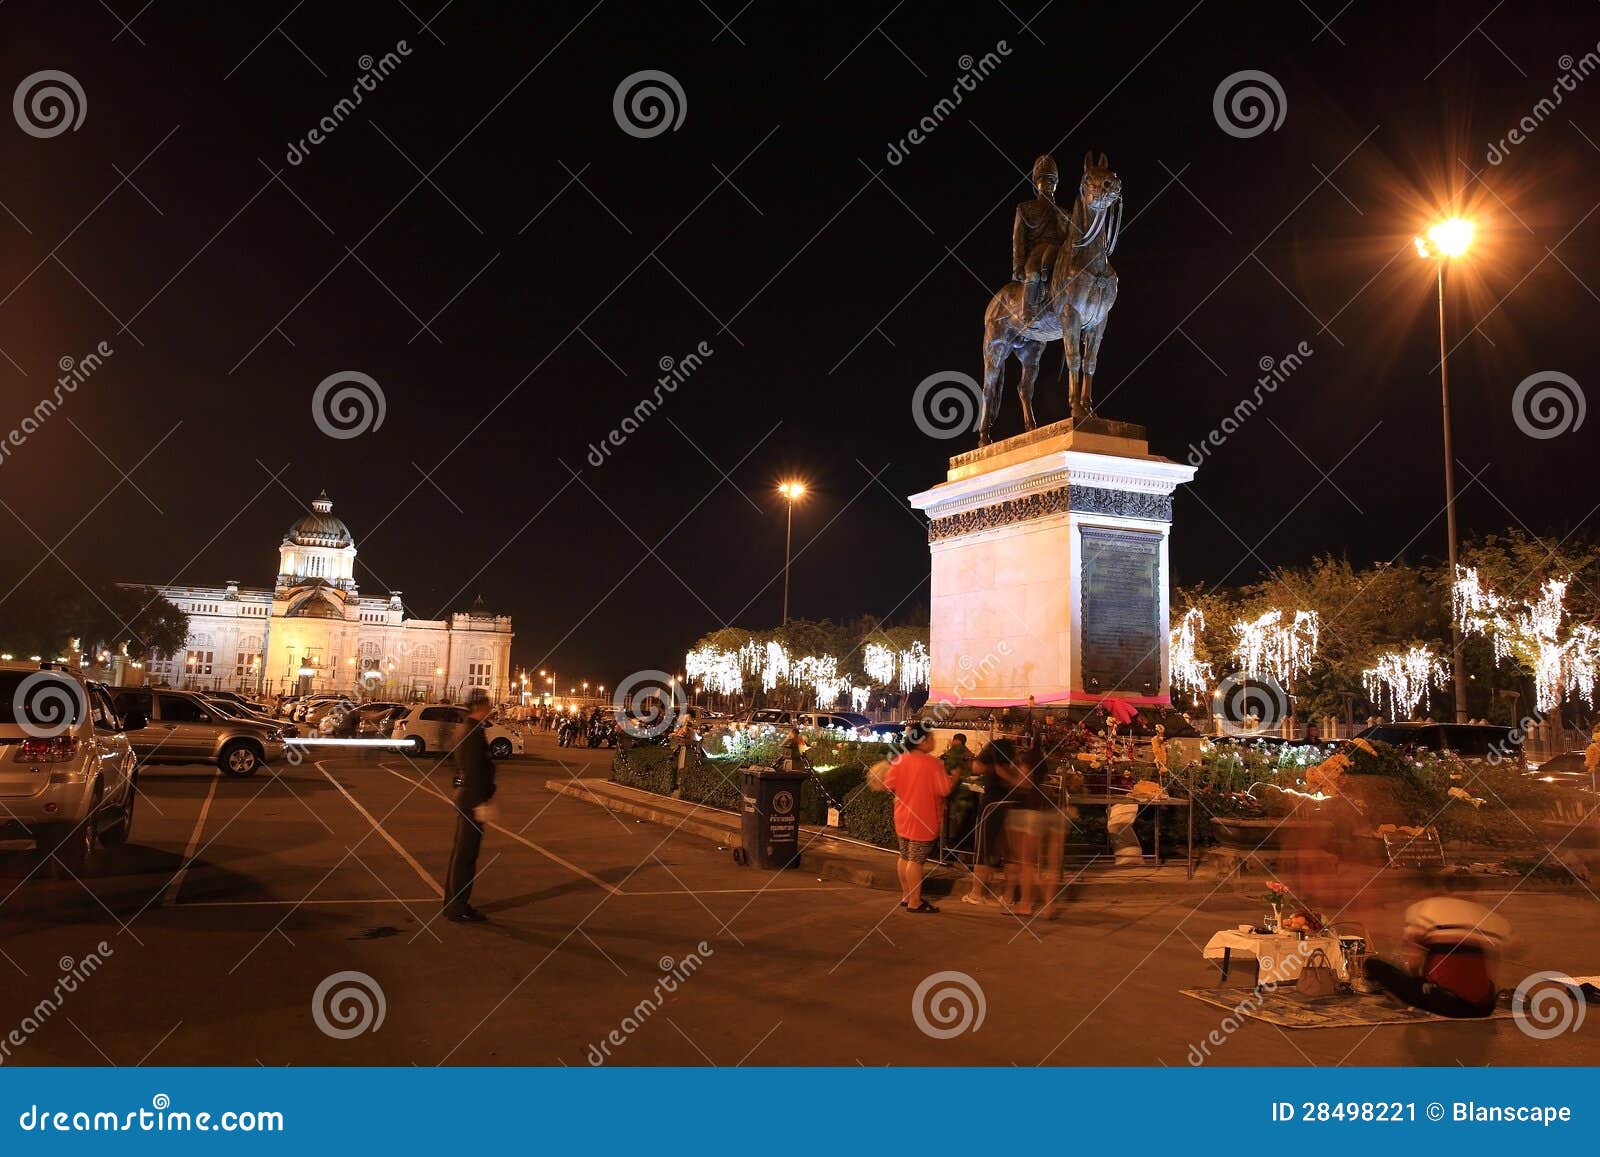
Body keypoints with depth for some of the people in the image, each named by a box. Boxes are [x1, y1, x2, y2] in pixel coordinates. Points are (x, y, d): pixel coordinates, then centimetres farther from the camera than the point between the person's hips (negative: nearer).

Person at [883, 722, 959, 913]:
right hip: (923, 820, -7)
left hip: (902, 818, 7)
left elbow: (888, 785, 5)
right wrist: (956, 774, -2)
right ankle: (915, 902, 2)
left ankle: (906, 896, 27)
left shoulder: (899, 760, 0)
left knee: (904, 857, 16)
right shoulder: (932, 764, -18)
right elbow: (945, 789, -18)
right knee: (916, 860, -3)